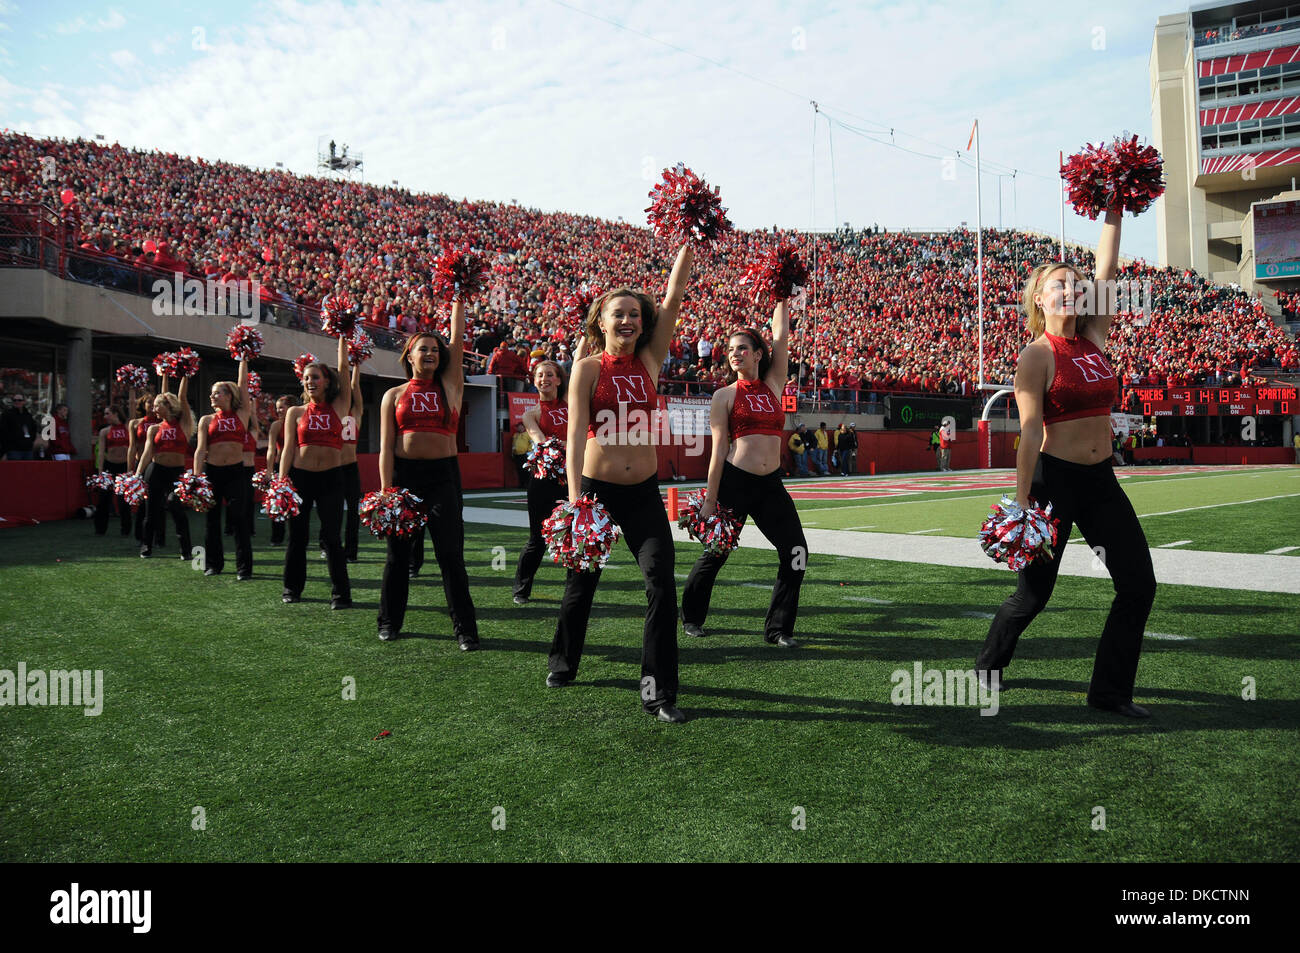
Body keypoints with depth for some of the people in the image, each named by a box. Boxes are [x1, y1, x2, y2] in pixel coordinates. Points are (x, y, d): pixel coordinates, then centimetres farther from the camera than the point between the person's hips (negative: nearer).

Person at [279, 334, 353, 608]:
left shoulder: (339, 408, 5)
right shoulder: (295, 412, 7)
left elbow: (343, 369, 2)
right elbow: (288, 448, 2)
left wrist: (342, 338, 1)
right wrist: (282, 481, -6)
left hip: (331, 477, -1)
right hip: (300, 476, 1)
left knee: (331, 535, -3)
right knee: (297, 534, 8)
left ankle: (341, 593, 3)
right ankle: (292, 588, 22)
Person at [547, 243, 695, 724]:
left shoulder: (650, 360, 6)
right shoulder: (588, 368, -4)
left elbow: (673, 298, 1)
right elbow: (576, 434, -13)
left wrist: (689, 245, -3)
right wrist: (574, 497, -23)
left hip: (644, 492, 2)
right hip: (597, 489, -2)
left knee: (662, 583, -10)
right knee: (581, 582, 12)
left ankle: (658, 692, -2)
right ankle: (563, 663, 37)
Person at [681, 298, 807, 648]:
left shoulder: (773, 385, 12)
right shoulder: (725, 396, 1)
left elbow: (780, 337, 10)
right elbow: (719, 450, -3)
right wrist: (710, 500, -6)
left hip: (771, 484, 4)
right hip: (734, 482, -4)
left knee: (795, 553, -4)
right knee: (715, 554, 8)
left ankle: (779, 628, 10)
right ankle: (691, 617, 29)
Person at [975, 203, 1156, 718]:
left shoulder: (1092, 336, 9)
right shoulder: (1037, 355, -9)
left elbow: (1106, 270, 10)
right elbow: (1030, 434, -15)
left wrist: (1113, 215, 6)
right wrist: (1021, 505, -17)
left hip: (1102, 481, 6)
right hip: (1056, 479, -6)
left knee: (1139, 584, 2)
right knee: (1034, 591, 3)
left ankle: (1110, 690, 13)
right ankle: (988, 667, 27)